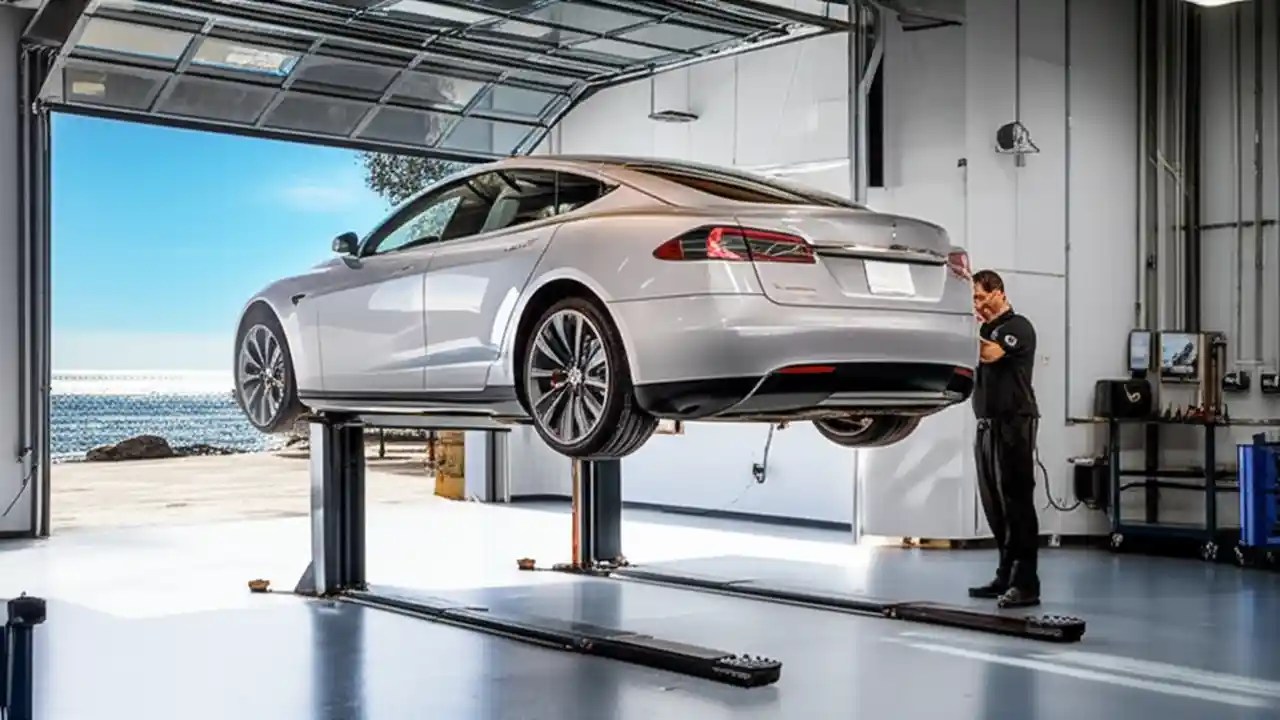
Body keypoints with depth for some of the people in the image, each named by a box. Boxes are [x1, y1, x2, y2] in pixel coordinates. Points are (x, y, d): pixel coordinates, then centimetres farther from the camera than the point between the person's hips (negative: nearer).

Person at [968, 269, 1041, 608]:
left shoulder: (1018, 327, -6)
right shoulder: (987, 330, 20)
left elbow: (989, 354, -22)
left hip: (1014, 424, -8)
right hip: (987, 424, 8)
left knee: (1017, 503, -9)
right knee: (995, 506, 9)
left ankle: (1026, 583, -9)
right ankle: (1005, 577, 16)